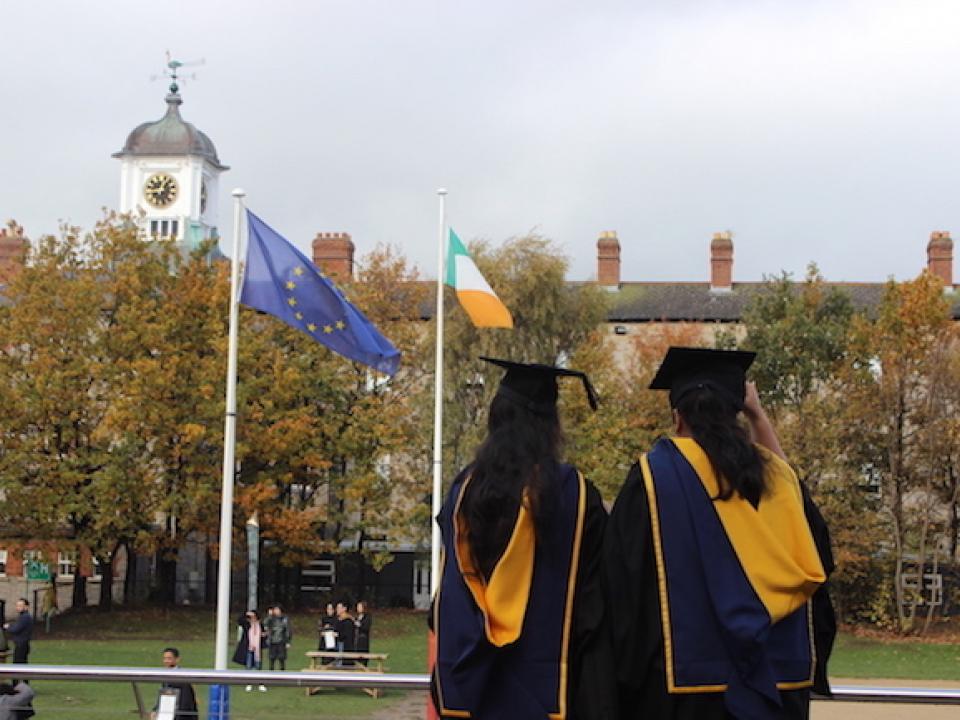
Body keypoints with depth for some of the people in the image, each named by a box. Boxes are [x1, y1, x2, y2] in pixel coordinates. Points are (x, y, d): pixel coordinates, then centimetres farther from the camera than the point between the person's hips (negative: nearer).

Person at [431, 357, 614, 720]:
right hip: (545, 686, -3)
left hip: (469, 687, 4)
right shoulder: (574, 493, -8)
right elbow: (592, 603, -6)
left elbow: (448, 593, 9)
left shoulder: (464, 490, 2)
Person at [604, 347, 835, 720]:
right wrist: (757, 415, 36)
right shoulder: (773, 475, 6)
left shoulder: (654, 473, -7)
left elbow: (623, 583, -6)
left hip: (686, 679, -4)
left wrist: (627, 678, 1)